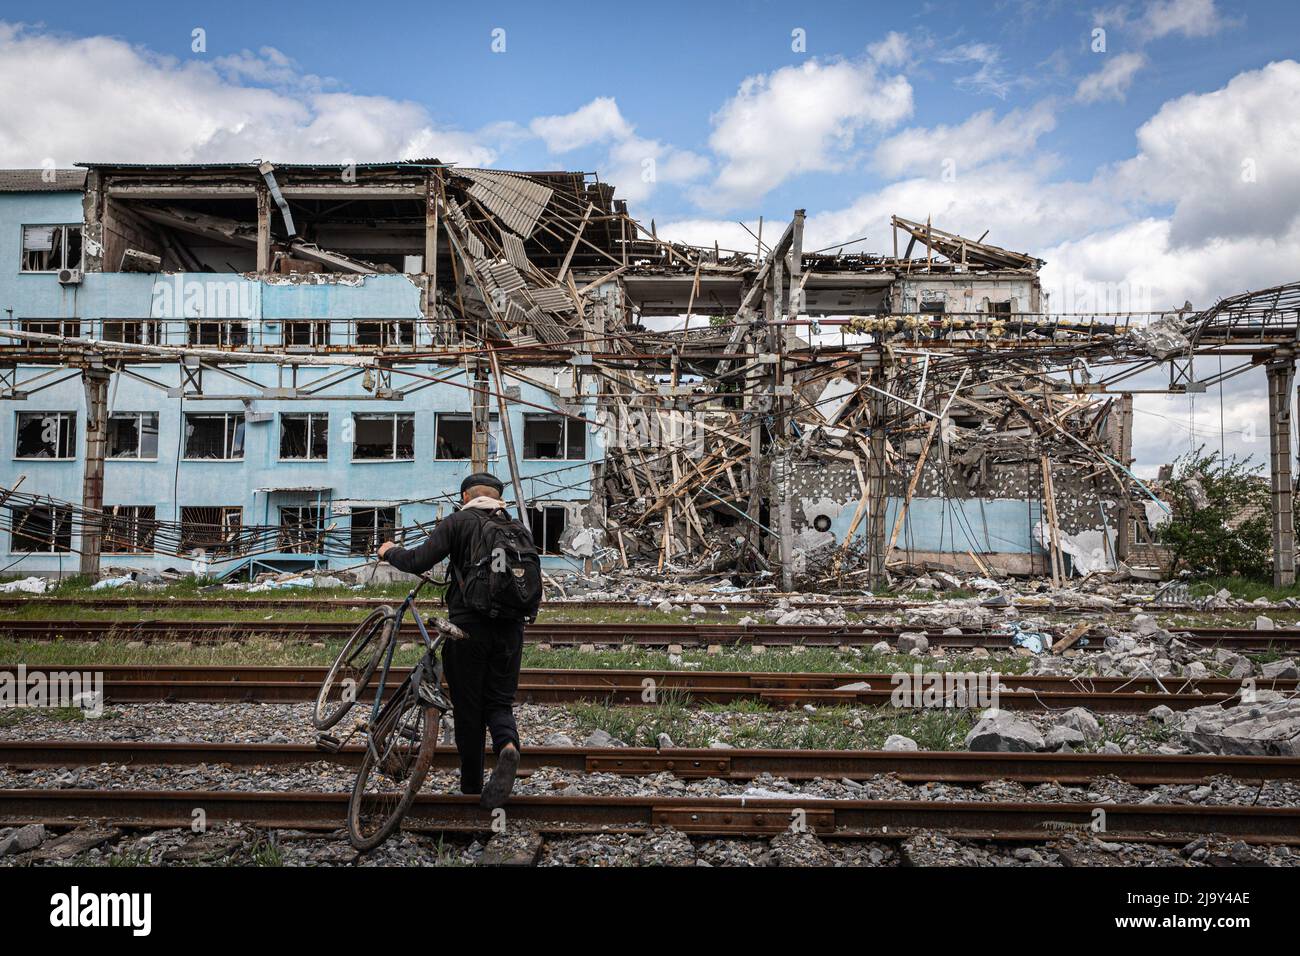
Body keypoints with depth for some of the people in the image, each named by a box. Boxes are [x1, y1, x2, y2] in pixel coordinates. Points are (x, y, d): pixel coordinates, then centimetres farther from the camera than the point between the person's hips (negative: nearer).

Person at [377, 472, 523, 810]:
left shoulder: (458, 521, 0)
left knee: (467, 707, 9)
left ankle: (471, 785, 17)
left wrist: (390, 551, 9)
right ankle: (508, 744, -19)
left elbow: (419, 561, -10)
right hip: (510, 627, 3)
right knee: (499, 702, 12)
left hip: (468, 626, -3)